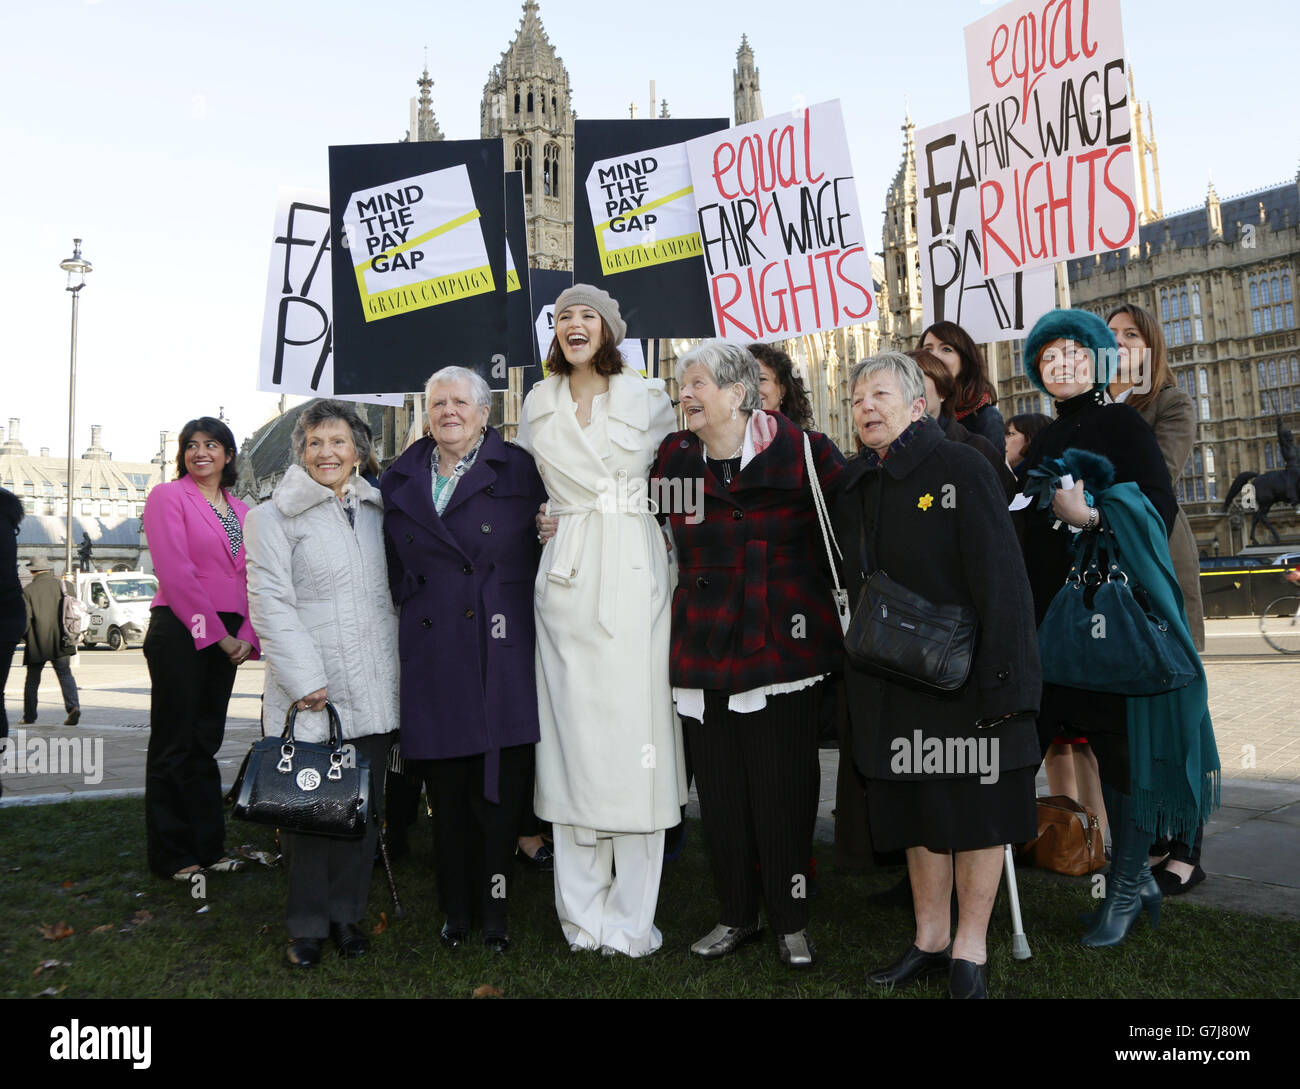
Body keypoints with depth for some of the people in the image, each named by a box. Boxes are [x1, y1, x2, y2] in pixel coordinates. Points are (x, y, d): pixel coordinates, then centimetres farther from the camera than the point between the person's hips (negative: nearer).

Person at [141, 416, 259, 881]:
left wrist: (247, 636, -2)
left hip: (226, 638, 6)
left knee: (205, 743, 12)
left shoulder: (240, 511, 15)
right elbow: (176, 574, -12)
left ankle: (208, 847, 19)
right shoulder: (168, 497, -3)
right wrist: (218, 634, -13)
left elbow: (251, 580, 13)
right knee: (175, 746, 1)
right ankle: (171, 855, 10)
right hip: (180, 631, -6)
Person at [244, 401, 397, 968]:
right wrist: (303, 678, -15)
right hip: (309, 694, -4)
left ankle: (347, 915, 22)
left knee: (363, 808, 8)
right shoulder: (274, 516, 0)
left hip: (372, 690, 4)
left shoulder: (375, 511, 16)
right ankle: (307, 926, 15)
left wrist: (395, 669, 12)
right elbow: (270, 603, -7)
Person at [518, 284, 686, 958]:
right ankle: (581, 914, 13)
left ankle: (631, 919, 6)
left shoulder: (648, 397, 6)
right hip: (566, 579, 2)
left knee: (634, 731, -4)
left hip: (633, 576, -2)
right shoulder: (538, 404, 13)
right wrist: (540, 522, 7)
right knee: (572, 731, 2)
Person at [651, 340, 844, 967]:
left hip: (783, 649, -3)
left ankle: (791, 922, 21)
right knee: (720, 791, 9)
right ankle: (737, 914, 28)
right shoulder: (674, 459, 6)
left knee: (784, 790, 2)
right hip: (705, 651, 3)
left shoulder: (802, 452, -5)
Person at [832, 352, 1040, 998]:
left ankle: (970, 949, 19)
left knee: (975, 811, 4)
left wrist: (1002, 676, -20)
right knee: (916, 811, 13)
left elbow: (1000, 577, -14)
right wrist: (852, 676, 8)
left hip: (964, 673, -5)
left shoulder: (962, 469, -9)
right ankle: (930, 939, 27)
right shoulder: (852, 486, 9)